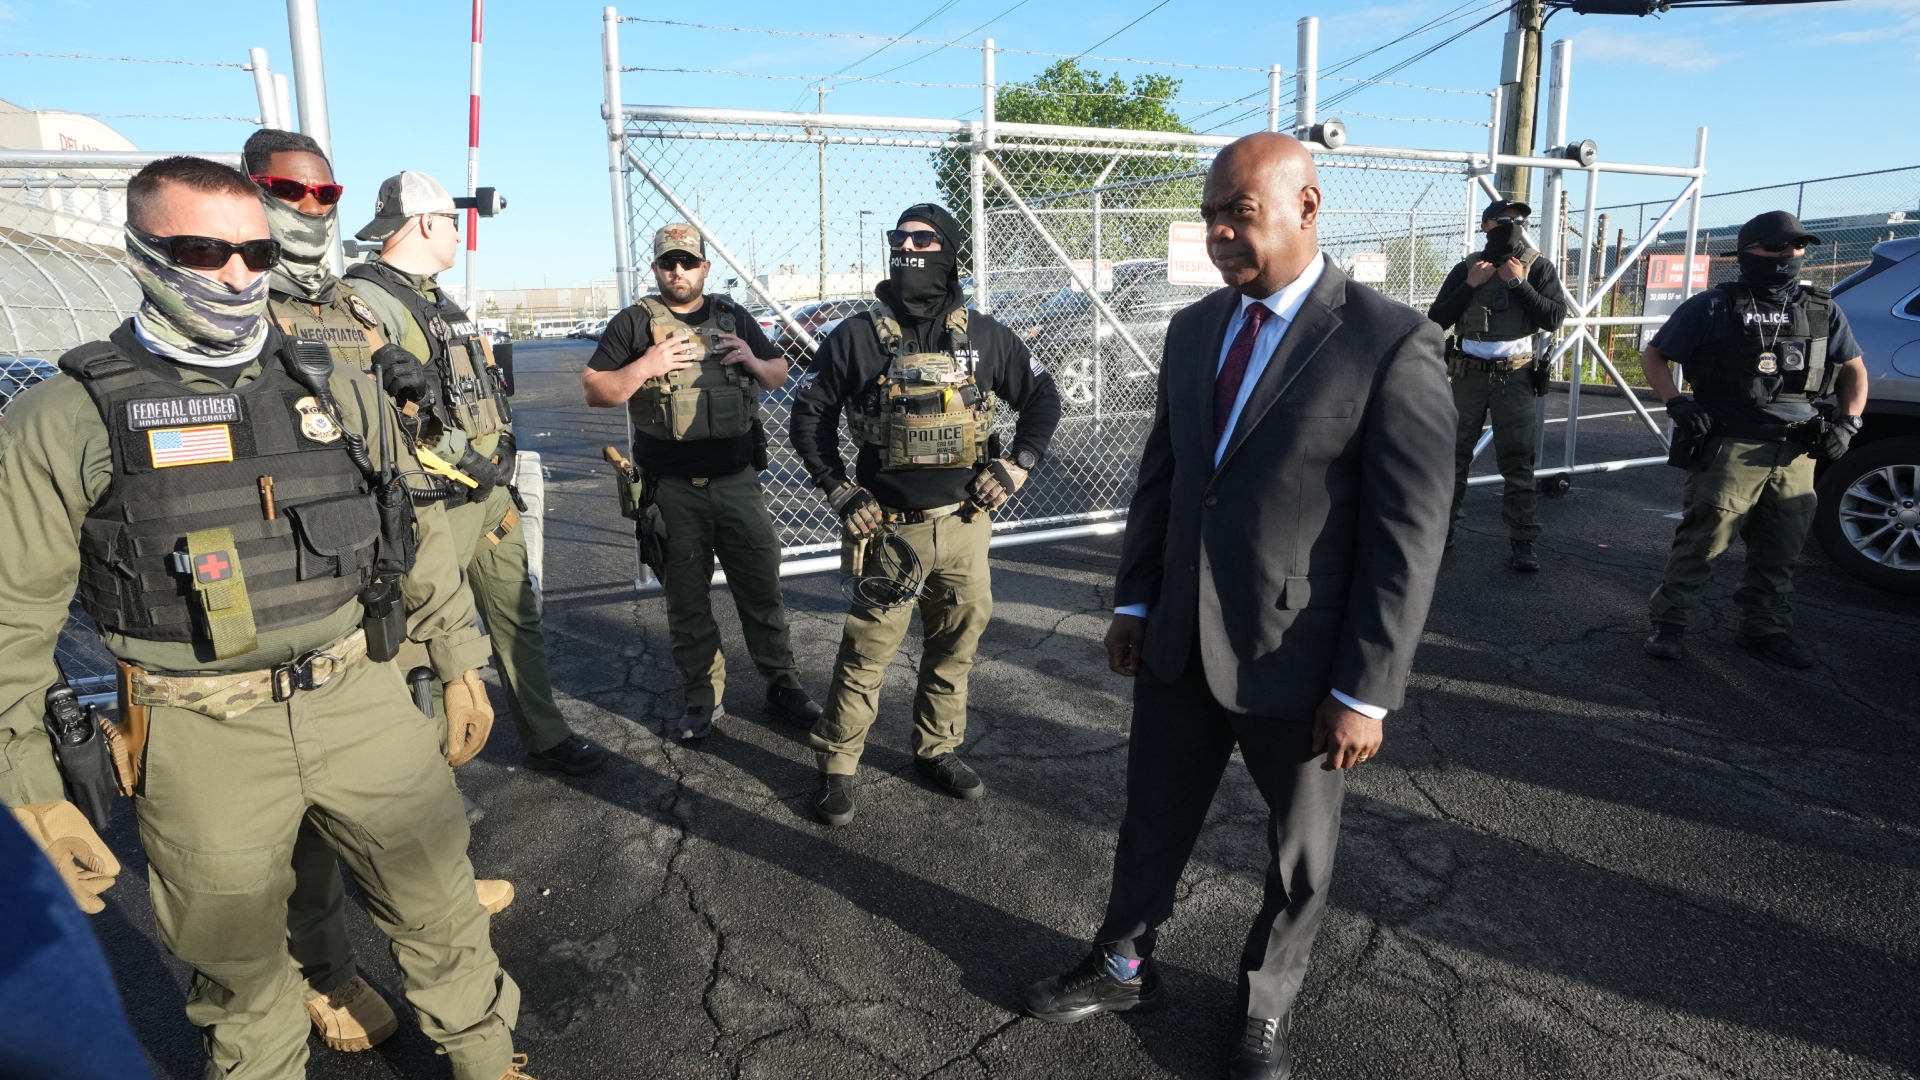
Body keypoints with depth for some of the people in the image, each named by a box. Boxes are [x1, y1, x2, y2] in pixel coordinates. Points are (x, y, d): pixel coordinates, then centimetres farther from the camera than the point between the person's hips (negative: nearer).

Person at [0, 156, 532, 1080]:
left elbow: (420, 536, 11)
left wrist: (459, 663, 12)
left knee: (440, 907, 14)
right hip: (203, 737, -2)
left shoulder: (336, 390, 5)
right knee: (238, 964, 15)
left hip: (363, 701, 3)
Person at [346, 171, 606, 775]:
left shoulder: (439, 302, 19)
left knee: (519, 619, 16)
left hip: (490, 493, 9)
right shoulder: (367, 300, -13)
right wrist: (458, 460, -21)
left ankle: (545, 738, 29)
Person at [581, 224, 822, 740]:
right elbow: (594, 391, -2)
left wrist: (753, 360, -5)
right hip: (673, 489, -1)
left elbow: (779, 374, 17)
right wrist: (645, 367, -18)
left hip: (737, 480, 2)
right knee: (687, 599, 9)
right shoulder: (635, 323, 1)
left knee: (761, 587, 7)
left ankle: (782, 682, 22)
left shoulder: (734, 316, 10)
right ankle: (702, 694, 23)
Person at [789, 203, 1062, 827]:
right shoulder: (858, 337, -2)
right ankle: (836, 765, 16)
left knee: (956, 644, 12)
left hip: (965, 521, 3)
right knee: (868, 650, -1)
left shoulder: (983, 335, 4)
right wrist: (839, 492, -2)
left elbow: (1041, 397, 14)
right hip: (887, 526, -3)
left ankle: (937, 751, 31)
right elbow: (810, 413, 5)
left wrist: (1017, 465, 2)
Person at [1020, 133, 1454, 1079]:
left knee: (1299, 855, 18)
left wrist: (1365, 691, -15)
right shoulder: (1193, 329, 4)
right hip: (1177, 646, 5)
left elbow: (1408, 536, -15)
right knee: (1152, 820, 20)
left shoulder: (1393, 344, -14)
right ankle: (1123, 967, 45)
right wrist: (1134, 601, 9)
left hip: (1297, 666, -4)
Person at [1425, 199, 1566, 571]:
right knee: (1455, 455, 7)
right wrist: (1469, 285, -12)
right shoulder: (1467, 268, 4)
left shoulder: (1538, 267, 2)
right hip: (1468, 373, 1)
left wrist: (1518, 283, -14)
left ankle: (1523, 541, 3)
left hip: (1514, 376, -1)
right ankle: (1445, 526, 20)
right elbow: (1437, 320, -2)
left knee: (1518, 461, 0)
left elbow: (1554, 318, -9)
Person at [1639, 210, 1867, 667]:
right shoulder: (1714, 307, -2)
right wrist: (1677, 405, -11)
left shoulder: (1822, 310, 13)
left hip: (1797, 450, 5)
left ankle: (1765, 627, 24)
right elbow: (1653, 356, 2)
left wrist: (1846, 422, 8)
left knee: (1779, 548, 11)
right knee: (1702, 539, -5)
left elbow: (1853, 369, 22)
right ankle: (1669, 623, 5)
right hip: (1730, 445, -5)